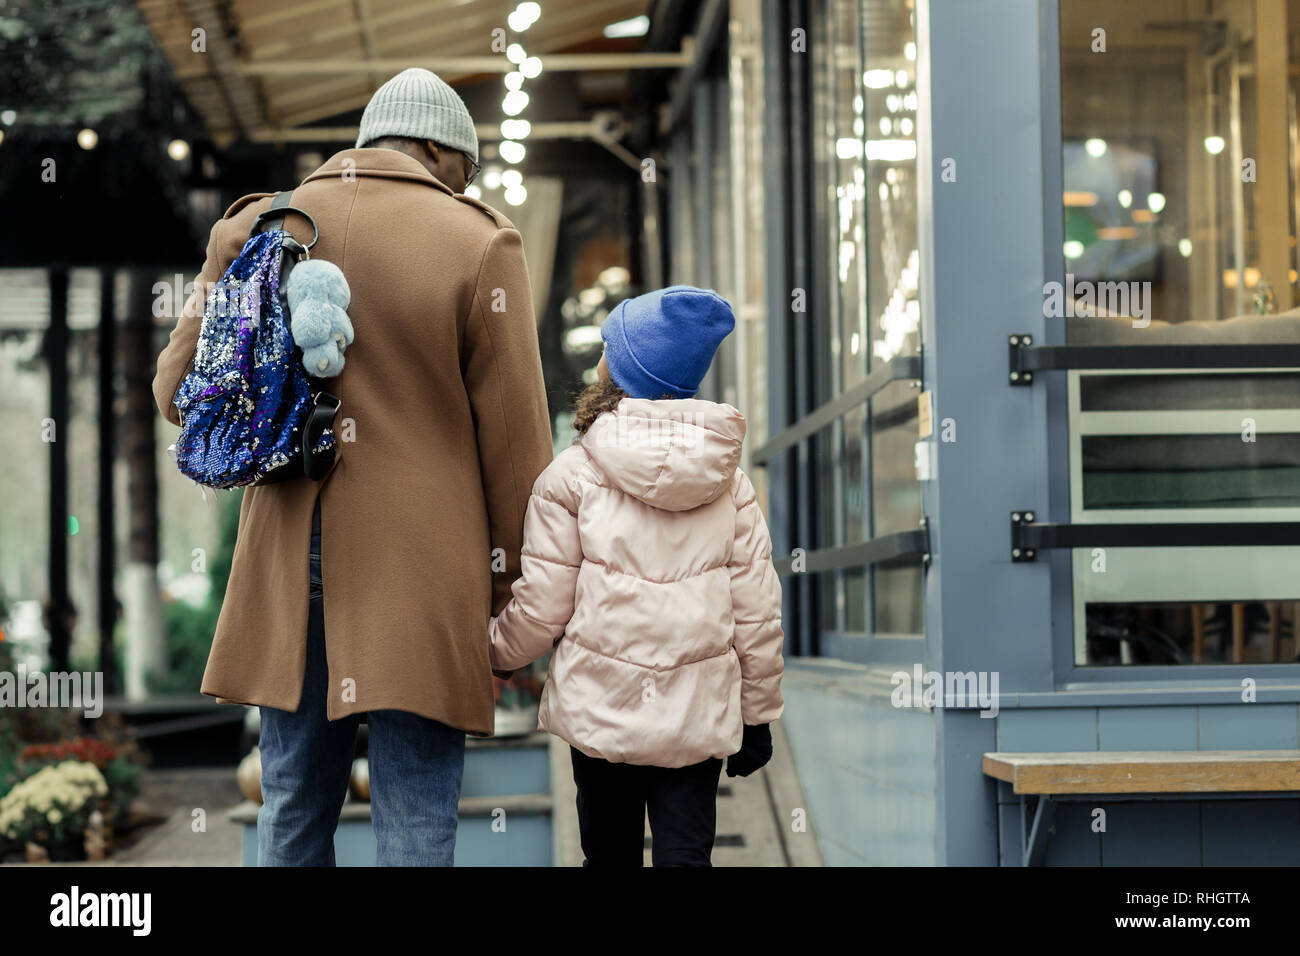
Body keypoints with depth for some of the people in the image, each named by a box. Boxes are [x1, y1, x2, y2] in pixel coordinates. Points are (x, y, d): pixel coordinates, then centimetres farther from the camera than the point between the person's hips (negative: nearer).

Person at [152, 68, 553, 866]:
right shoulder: (479, 245, -4)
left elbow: (181, 390, 9)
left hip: (288, 560, 4)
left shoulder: (258, 226, 7)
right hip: (422, 573, -4)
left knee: (293, 811, 14)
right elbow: (515, 443, -5)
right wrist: (521, 603, 1)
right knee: (416, 825, 0)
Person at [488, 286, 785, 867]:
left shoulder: (570, 476, -6)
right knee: (685, 853, 1)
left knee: (611, 853, 13)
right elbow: (755, 612, 3)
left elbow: (540, 609, -4)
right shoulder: (730, 482, 3)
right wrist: (757, 715, 13)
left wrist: (497, 651, 17)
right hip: (698, 712, 1)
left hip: (601, 709, -1)